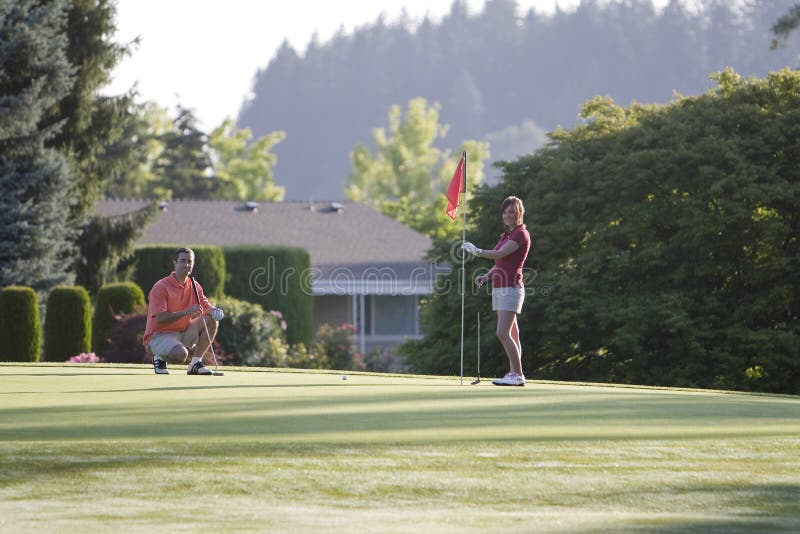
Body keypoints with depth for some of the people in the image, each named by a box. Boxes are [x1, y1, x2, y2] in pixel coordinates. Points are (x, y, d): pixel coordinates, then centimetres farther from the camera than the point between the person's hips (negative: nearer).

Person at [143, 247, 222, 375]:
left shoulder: (194, 286, 6)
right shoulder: (160, 287, -15)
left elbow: (207, 307, 4)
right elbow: (160, 319, -23)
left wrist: (215, 311, -22)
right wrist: (186, 312, -32)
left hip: (183, 334, 7)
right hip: (159, 335, -7)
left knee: (211, 320, -12)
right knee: (181, 354, -37)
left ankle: (196, 363, -8)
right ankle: (160, 358, -1)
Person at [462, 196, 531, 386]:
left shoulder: (521, 234, -9)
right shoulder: (507, 235, 20)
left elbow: (501, 254, -20)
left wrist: (477, 251, -12)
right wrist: (486, 276, 7)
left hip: (511, 287, -10)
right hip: (499, 287, 10)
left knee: (503, 333, -16)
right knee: (512, 334, 8)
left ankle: (518, 375, -14)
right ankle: (514, 373, 9)